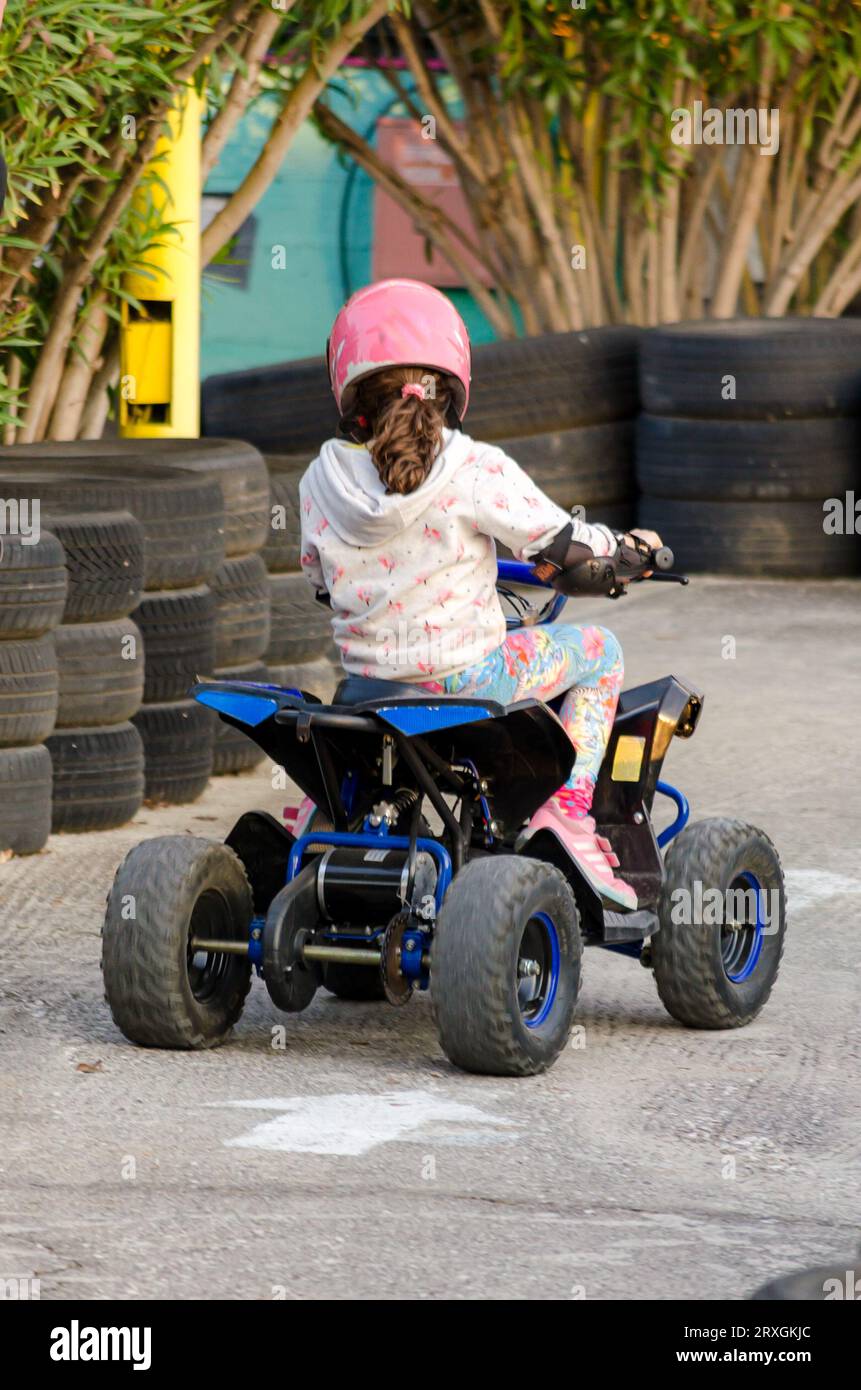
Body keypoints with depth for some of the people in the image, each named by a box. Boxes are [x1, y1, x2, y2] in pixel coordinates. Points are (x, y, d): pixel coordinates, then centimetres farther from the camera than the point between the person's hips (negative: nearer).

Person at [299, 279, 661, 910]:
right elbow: (563, 543, -8)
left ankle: (316, 812, 39)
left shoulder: (322, 480, -4)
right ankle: (567, 808, 1)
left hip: (366, 672, 5)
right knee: (596, 649, 16)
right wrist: (624, 547, 14)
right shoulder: (476, 470, -16)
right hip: (465, 678, -5)